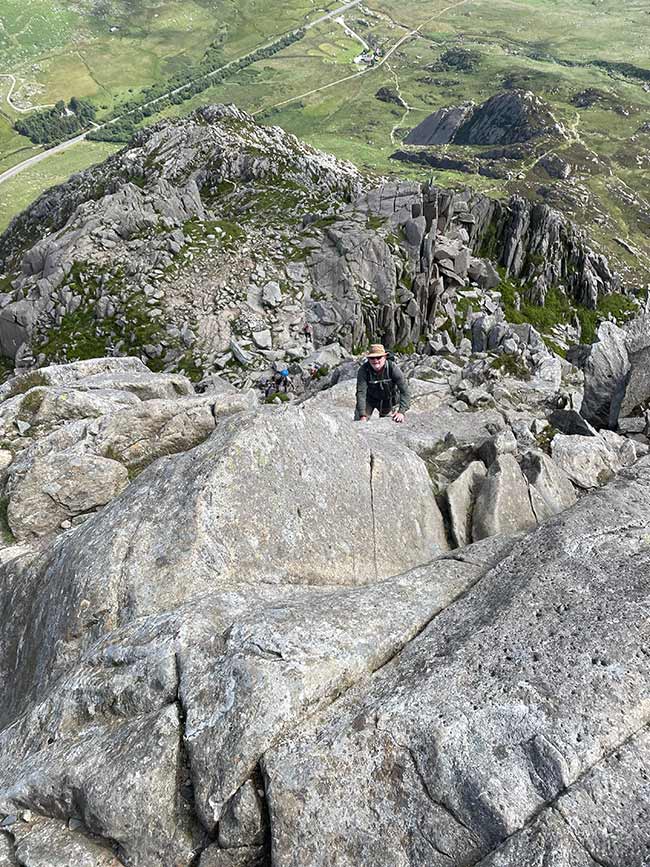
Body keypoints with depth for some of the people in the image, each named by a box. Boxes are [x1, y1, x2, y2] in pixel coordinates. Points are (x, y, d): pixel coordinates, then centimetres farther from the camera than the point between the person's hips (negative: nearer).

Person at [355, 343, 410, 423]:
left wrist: (401, 412, -39)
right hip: (369, 399, -1)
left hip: (388, 400, 1)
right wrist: (363, 416, -42)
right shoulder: (364, 370, -28)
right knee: (358, 422, -9)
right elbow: (361, 392, -32)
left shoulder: (393, 368, -27)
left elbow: (404, 391, -28)